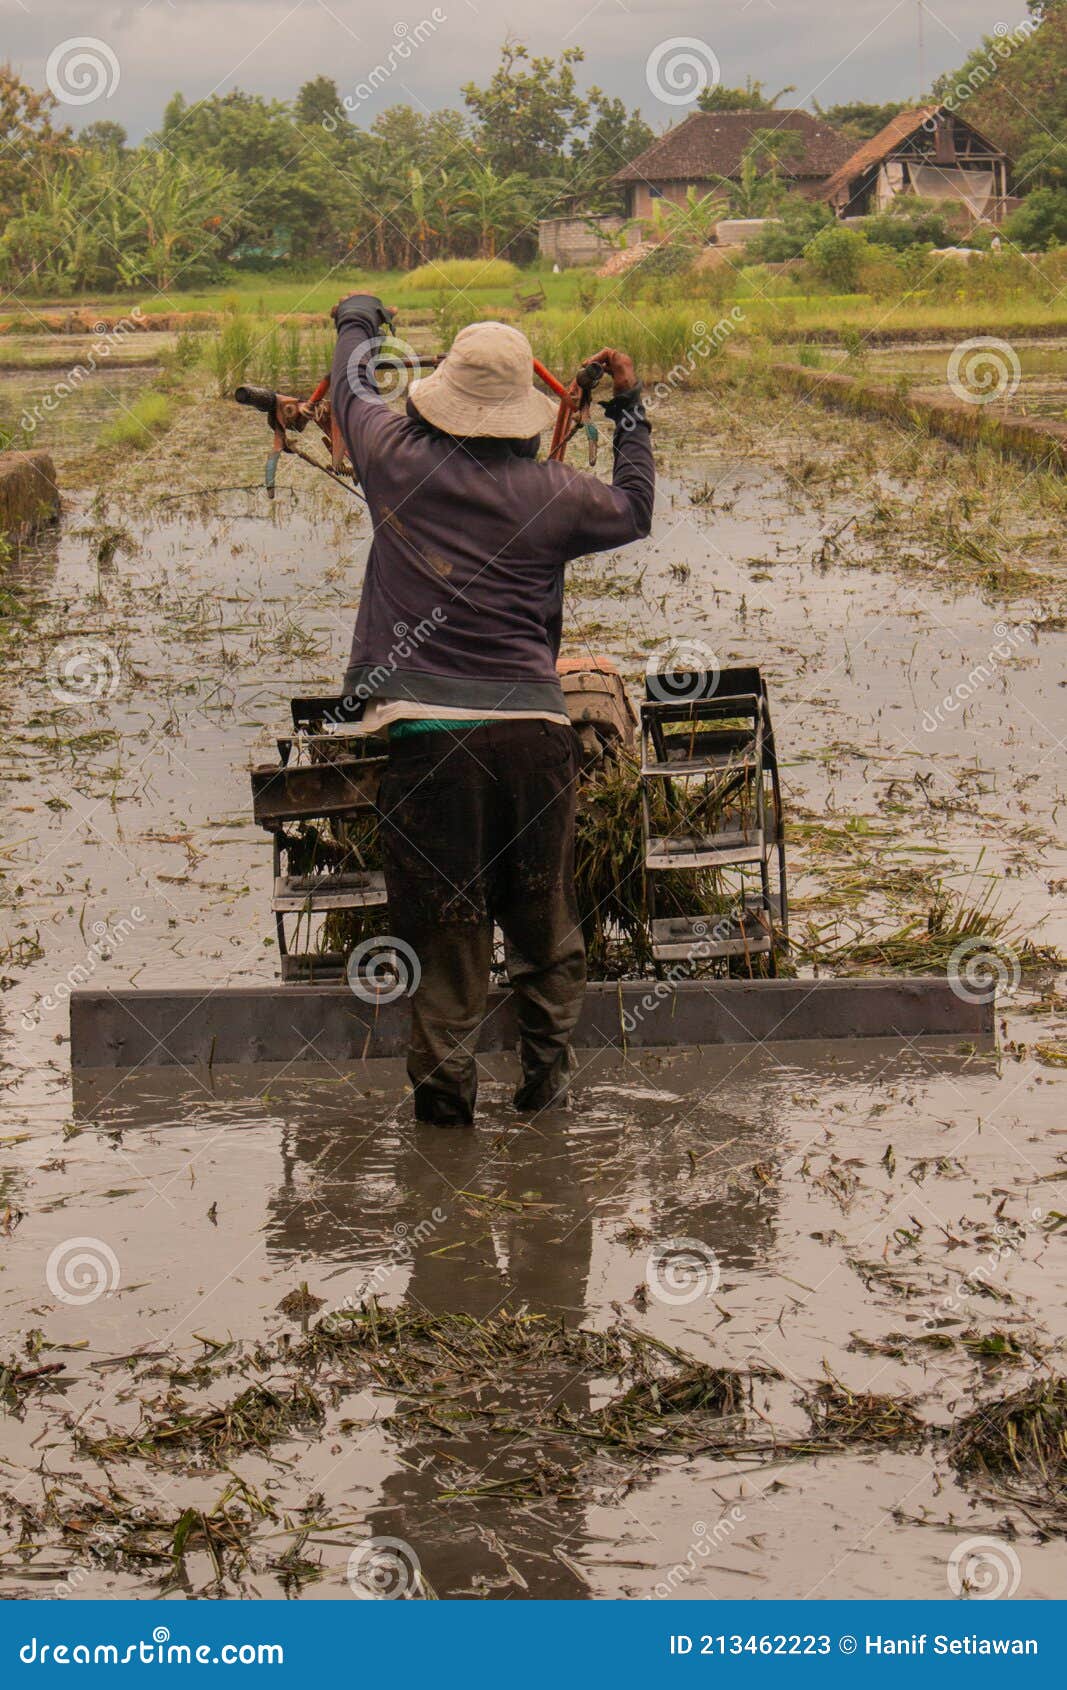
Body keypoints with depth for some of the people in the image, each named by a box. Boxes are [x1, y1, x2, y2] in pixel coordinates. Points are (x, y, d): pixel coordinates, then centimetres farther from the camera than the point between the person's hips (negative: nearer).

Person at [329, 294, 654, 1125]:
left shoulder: (397, 459, 1)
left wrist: (358, 321, 44)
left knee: (442, 913, 4)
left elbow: (354, 385, 23)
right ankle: (546, 1071, 17)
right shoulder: (554, 492, 1)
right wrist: (630, 408, 32)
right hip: (534, 724, 1)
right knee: (543, 910, 14)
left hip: (426, 725, -1)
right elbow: (634, 511, 23)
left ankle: (446, 1081, 6)